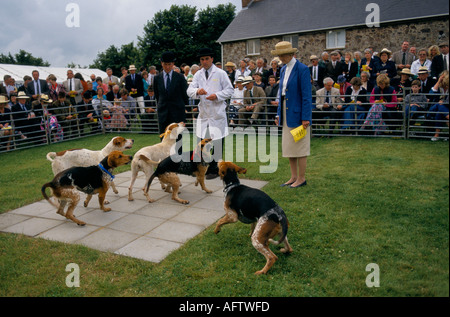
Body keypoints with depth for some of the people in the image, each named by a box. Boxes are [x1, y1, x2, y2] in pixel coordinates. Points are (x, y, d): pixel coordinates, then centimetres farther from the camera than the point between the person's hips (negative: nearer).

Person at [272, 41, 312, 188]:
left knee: (299, 147, 0)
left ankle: (301, 178, 12)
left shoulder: (302, 69, -11)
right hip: (286, 114, 8)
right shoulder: (284, 70, 13)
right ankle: (294, 177, 23)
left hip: (298, 114, -8)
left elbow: (306, 95, -14)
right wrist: (279, 114, 15)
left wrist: (305, 118, -18)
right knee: (289, 147, 12)